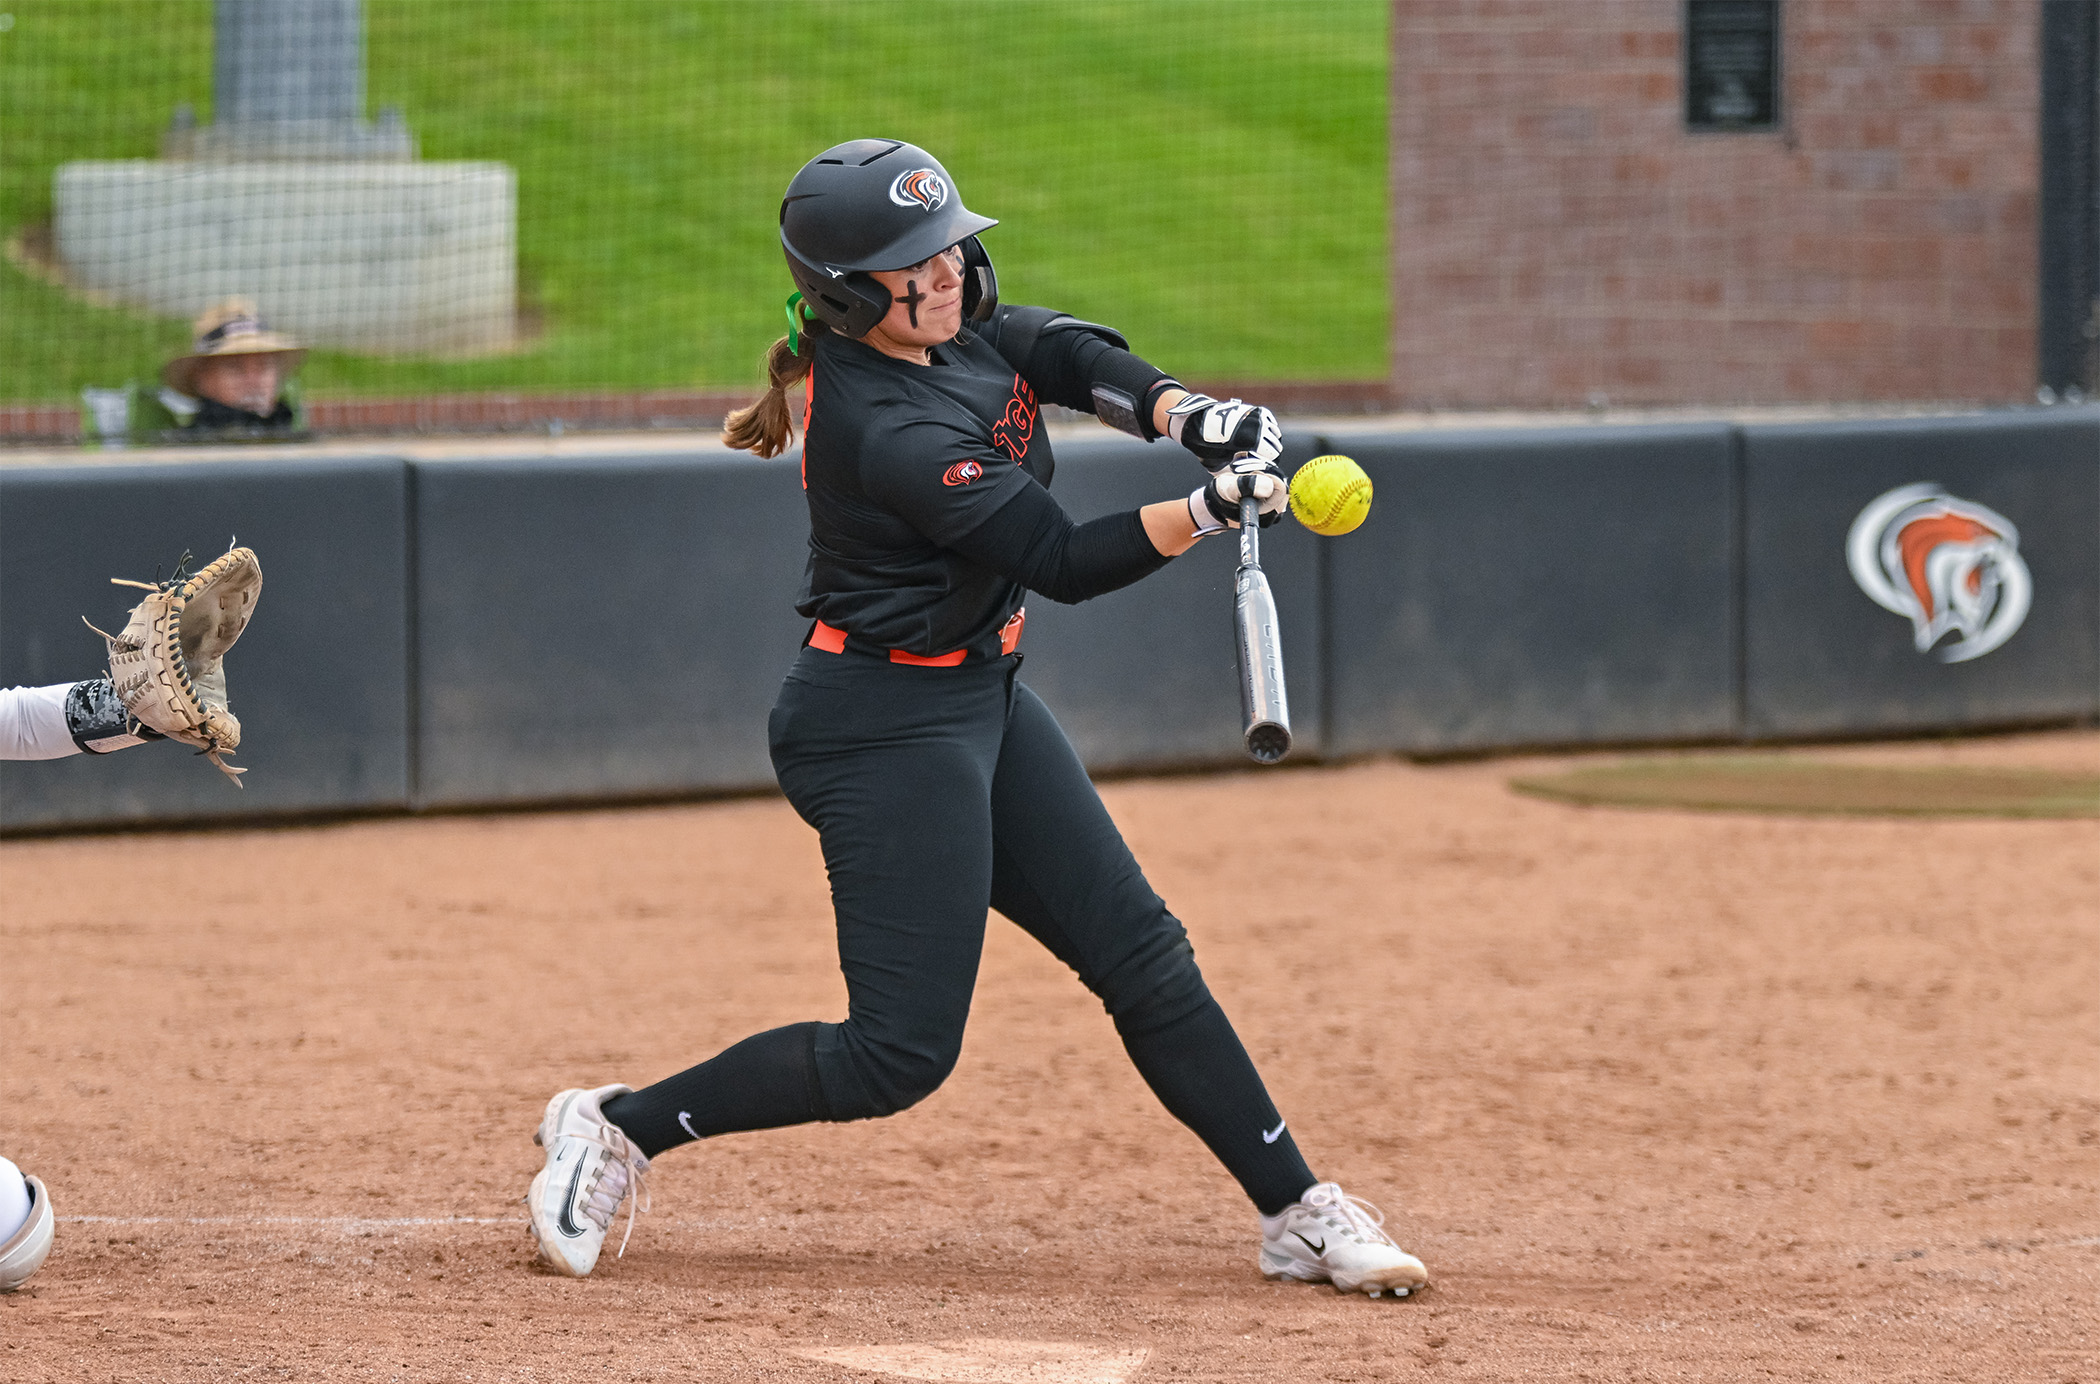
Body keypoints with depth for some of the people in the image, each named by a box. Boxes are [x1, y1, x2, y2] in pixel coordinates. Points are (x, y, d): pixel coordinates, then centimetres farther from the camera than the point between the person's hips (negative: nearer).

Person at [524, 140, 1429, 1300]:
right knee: (900, 1052, -8)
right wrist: (1213, 510, -35)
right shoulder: (888, 432, -26)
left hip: (978, 699, 10)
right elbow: (1065, 563, -25)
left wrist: (1188, 415, -27)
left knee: (1142, 955, 10)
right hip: (885, 728, -10)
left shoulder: (945, 326, -1)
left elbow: (1066, 356, -8)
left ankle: (1297, 1212, 16)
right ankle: (620, 1127, 5)